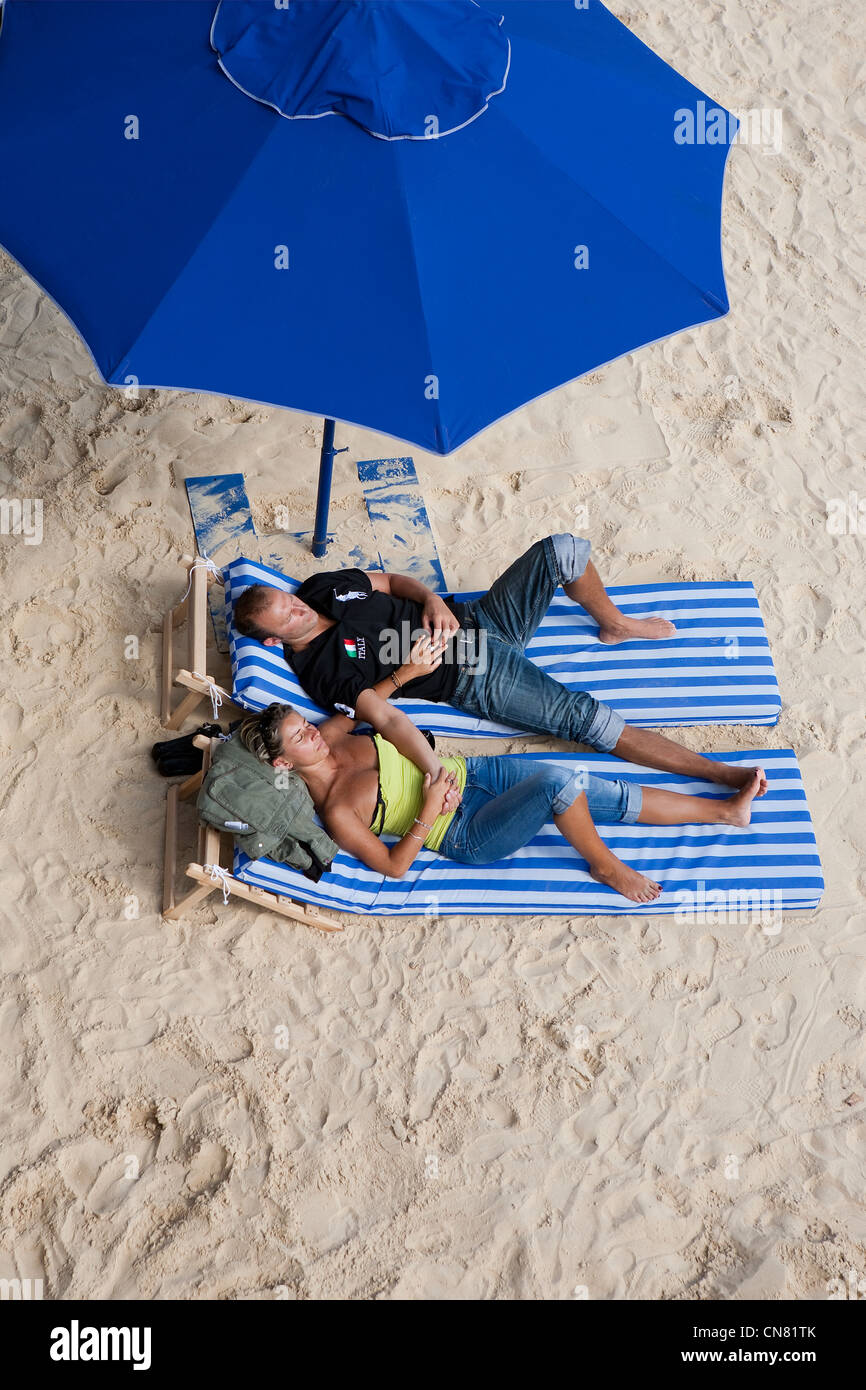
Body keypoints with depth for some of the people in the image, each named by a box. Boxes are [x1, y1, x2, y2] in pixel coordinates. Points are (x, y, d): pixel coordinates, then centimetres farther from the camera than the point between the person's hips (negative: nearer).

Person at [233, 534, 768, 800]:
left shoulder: (322, 586, 3)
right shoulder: (320, 668, -15)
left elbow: (393, 581, 13)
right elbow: (384, 716, -24)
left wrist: (432, 600, -8)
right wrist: (437, 774, -36)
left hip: (477, 620, 7)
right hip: (477, 679, -6)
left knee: (562, 550, -10)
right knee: (584, 716, -20)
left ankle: (614, 625, 21)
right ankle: (722, 774, -12)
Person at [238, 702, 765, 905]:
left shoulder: (333, 736, 0)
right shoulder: (335, 812, -18)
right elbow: (393, 865, -15)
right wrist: (429, 811, -24)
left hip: (467, 772, 7)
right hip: (467, 834, -7)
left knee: (611, 795, -2)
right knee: (558, 781, -32)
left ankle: (727, 809, 10)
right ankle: (606, 867, -4)